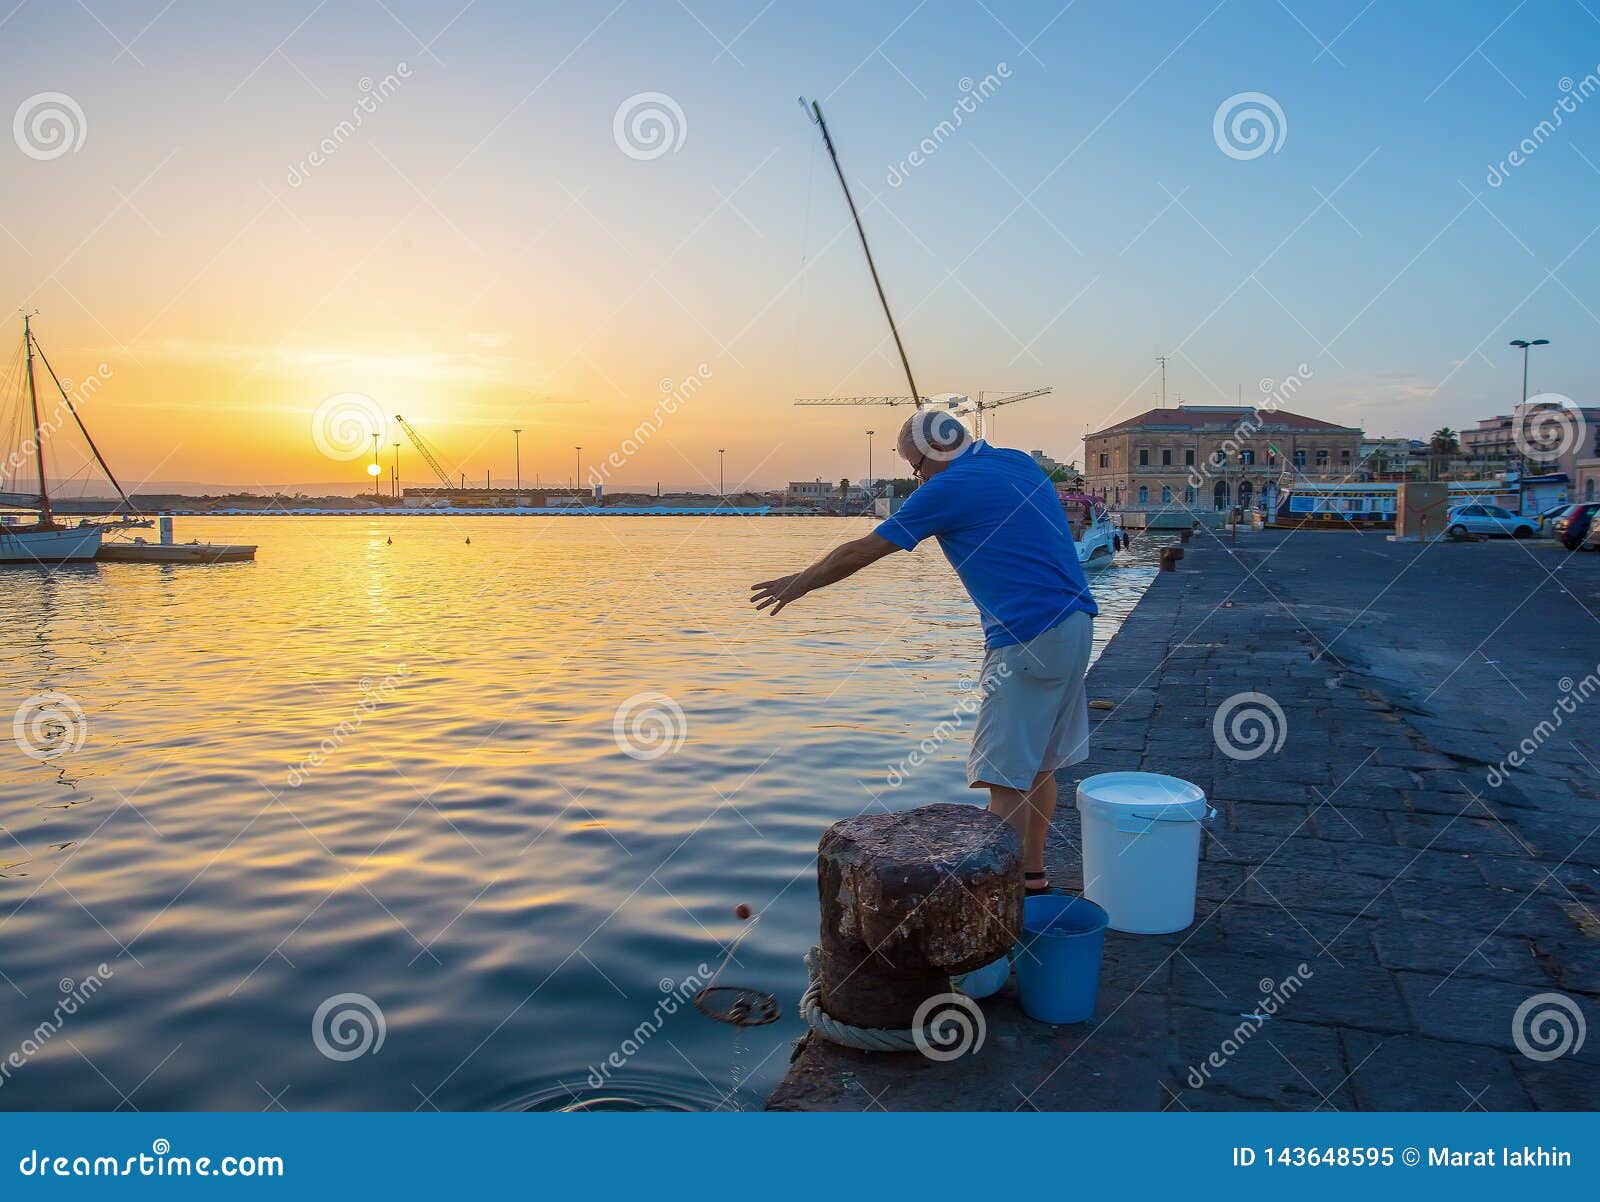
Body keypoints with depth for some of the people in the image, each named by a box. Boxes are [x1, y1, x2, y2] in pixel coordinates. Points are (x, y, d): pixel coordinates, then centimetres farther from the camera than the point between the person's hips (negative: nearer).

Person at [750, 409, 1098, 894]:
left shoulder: (949, 488, -9)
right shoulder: (1021, 462, 13)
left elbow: (860, 552, -3)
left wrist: (799, 582, 9)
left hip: (1028, 639, -9)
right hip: (1075, 625, 9)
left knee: (1004, 774, -5)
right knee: (1038, 764, 18)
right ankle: (1032, 875, 28)